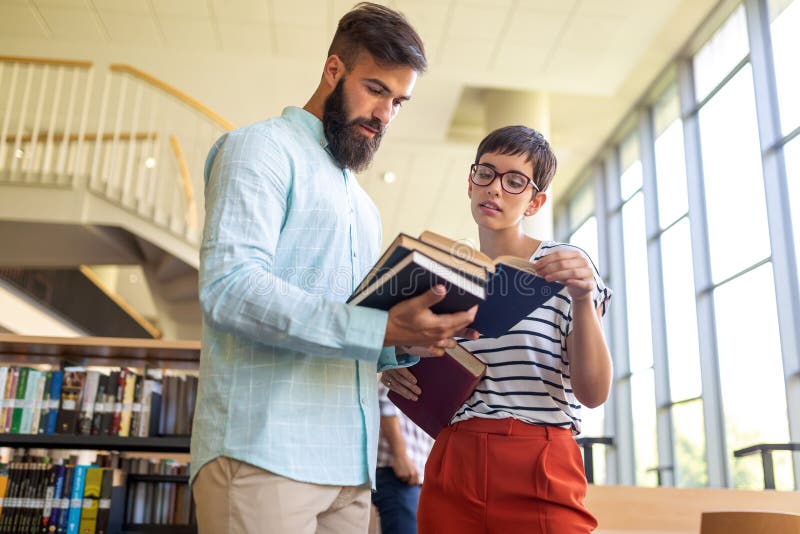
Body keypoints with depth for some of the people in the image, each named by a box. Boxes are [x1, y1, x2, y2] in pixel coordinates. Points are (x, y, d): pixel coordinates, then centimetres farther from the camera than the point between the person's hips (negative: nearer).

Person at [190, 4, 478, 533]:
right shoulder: (262, 147, -1)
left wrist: (410, 340, 2)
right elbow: (229, 288, -17)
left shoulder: (362, 203, 24)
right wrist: (381, 329, -23)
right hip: (263, 452, -7)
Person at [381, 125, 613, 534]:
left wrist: (583, 299, -22)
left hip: (541, 469, -3)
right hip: (452, 465, 4)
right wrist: (400, 373, -4)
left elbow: (594, 393, -9)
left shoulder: (563, 266, -2)